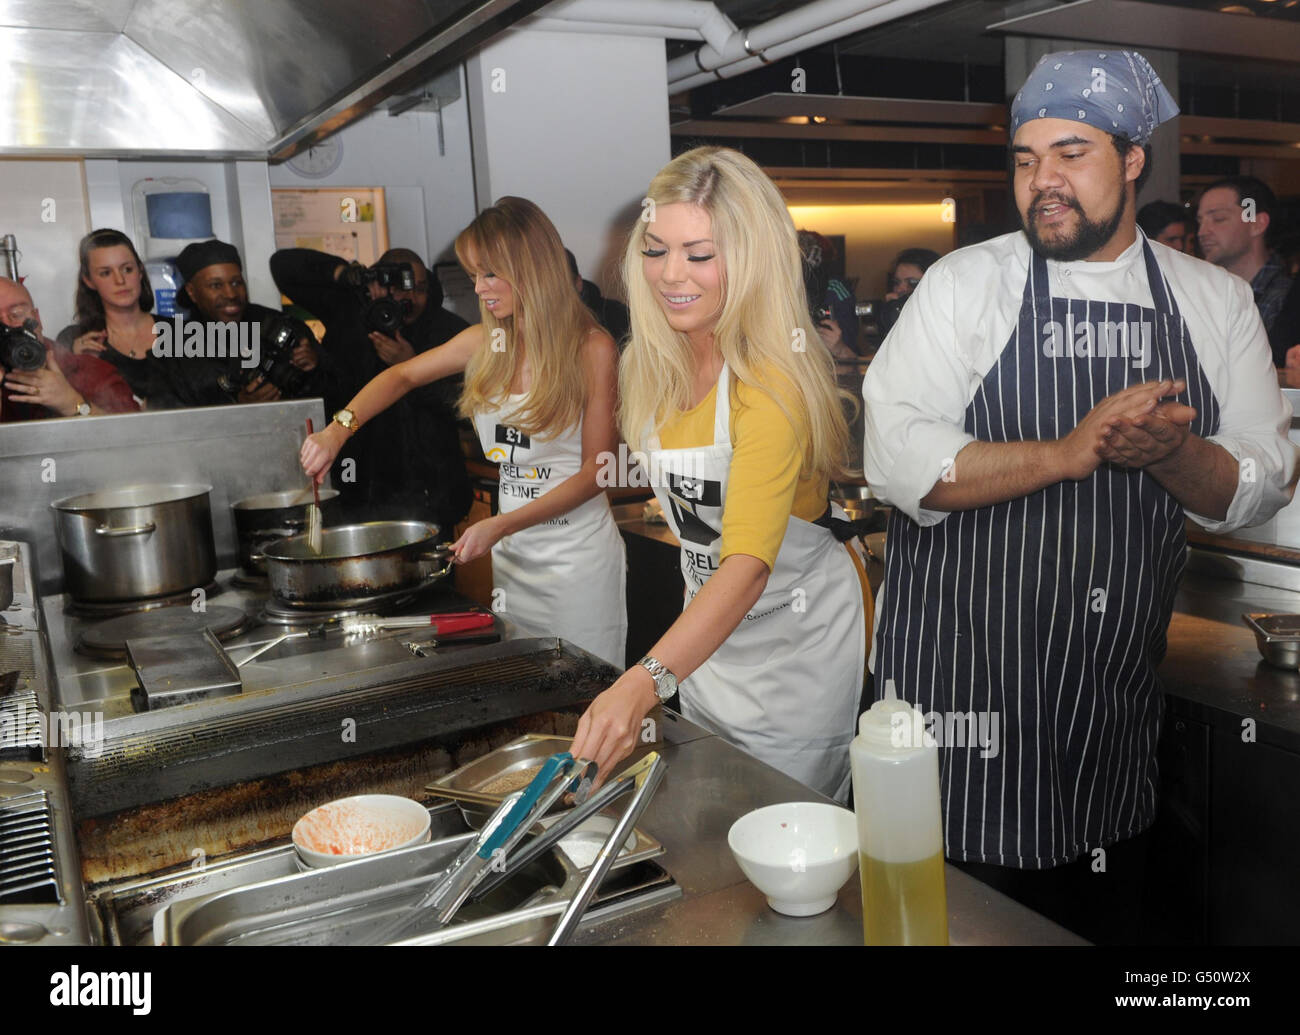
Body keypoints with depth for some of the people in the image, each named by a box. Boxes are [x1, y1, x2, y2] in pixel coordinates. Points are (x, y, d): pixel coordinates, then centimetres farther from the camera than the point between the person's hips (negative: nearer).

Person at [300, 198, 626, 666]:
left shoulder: (591, 347, -12)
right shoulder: (487, 341, 3)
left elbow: (597, 470, -12)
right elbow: (401, 376, 17)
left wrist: (500, 525, -19)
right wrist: (337, 430, 0)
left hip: (578, 552, -5)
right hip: (512, 554, 5)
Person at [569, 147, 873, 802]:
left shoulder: (771, 382, -28)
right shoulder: (658, 364, -4)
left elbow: (749, 567, -38)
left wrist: (644, 683, -52)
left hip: (794, 636, -7)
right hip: (704, 632, 7)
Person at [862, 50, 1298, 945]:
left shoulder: (1218, 302, 5)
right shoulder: (965, 284, -5)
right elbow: (898, 462, -15)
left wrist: (1171, 452, -18)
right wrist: (1068, 452, -24)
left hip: (1120, 696, 4)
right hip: (962, 685, -3)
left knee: (1105, 922, 20)